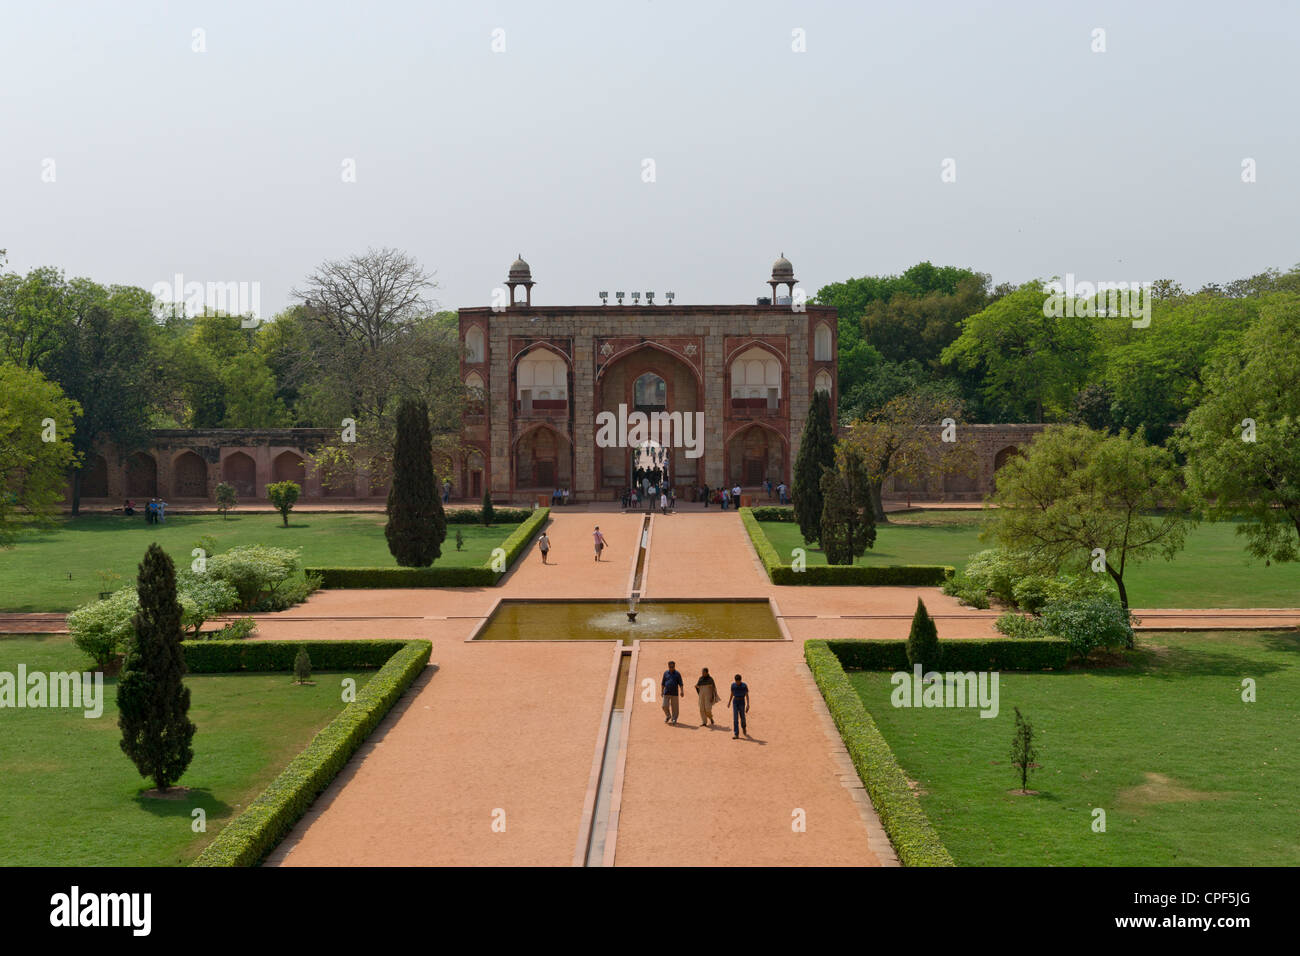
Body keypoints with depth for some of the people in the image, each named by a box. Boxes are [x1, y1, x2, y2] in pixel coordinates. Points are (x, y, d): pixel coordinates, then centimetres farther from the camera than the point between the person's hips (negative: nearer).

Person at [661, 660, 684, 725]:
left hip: (674, 693, -1)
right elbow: (663, 683, 12)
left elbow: (681, 683, -2)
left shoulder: (677, 674, 1)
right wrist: (661, 691, 8)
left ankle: (674, 719, 12)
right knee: (665, 706, -4)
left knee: (674, 707, 0)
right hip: (666, 693, 2)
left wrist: (681, 691, -13)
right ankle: (668, 716, 20)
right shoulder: (666, 673, 7)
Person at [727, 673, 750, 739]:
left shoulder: (744, 686, -11)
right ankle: (736, 735, -10)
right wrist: (729, 702, 18)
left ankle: (744, 728, 43)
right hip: (735, 702, 2)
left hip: (742, 702, -2)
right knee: (735, 718, -8)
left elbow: (747, 695, -9)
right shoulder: (733, 685, -1)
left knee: (742, 718, 8)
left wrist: (748, 705, -16)